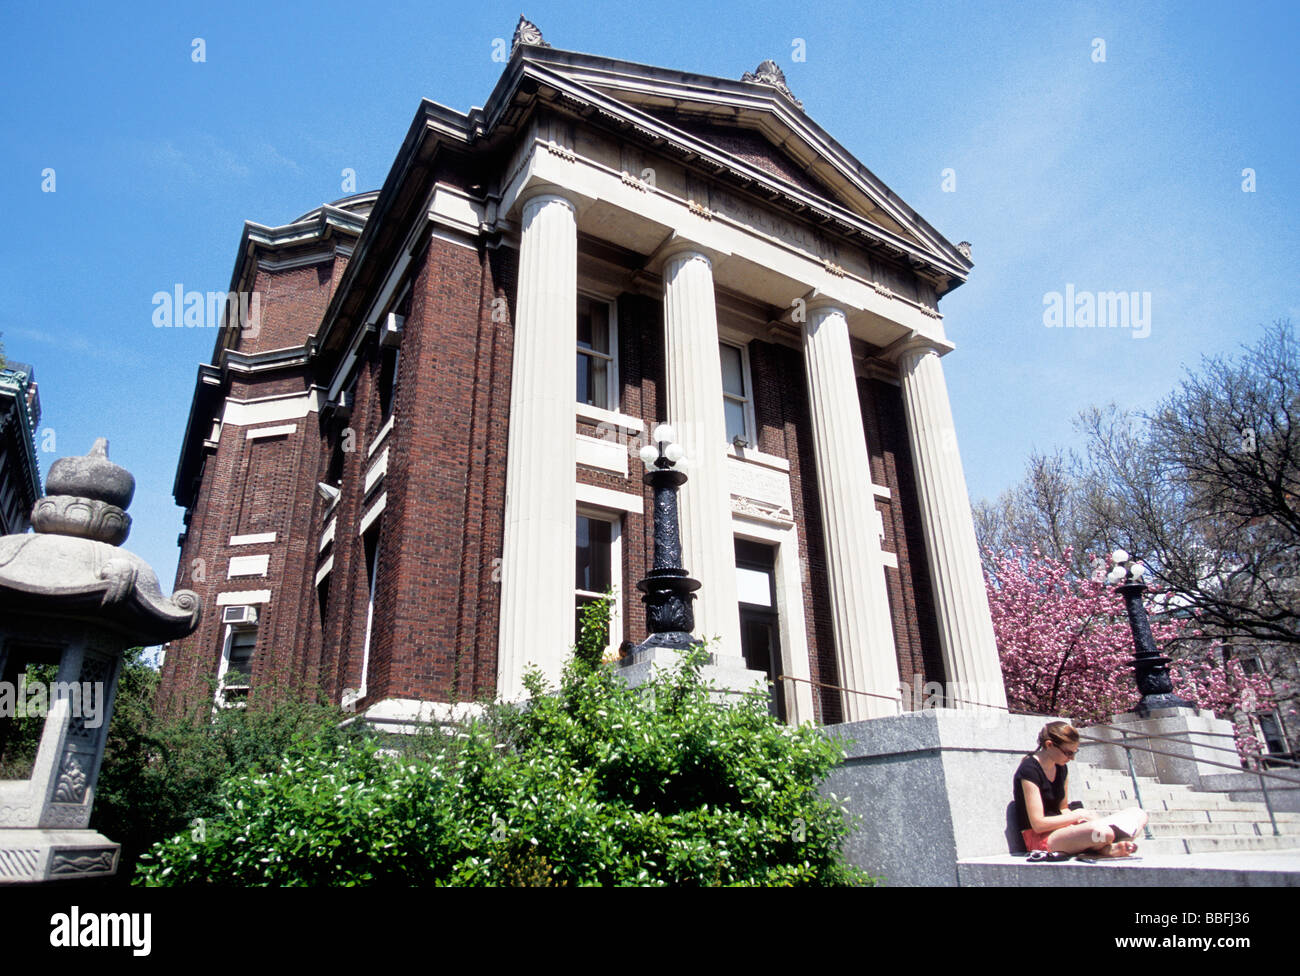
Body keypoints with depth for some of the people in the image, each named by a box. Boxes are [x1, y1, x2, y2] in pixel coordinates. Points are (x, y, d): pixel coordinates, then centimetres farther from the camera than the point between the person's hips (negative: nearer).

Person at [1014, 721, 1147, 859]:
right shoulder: (1029, 770, -17)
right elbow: (1038, 824, -20)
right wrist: (1078, 815, -12)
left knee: (1138, 815, 1)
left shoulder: (1062, 768, 10)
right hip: (1041, 839, -9)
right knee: (1100, 832, -38)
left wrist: (1079, 820, -5)